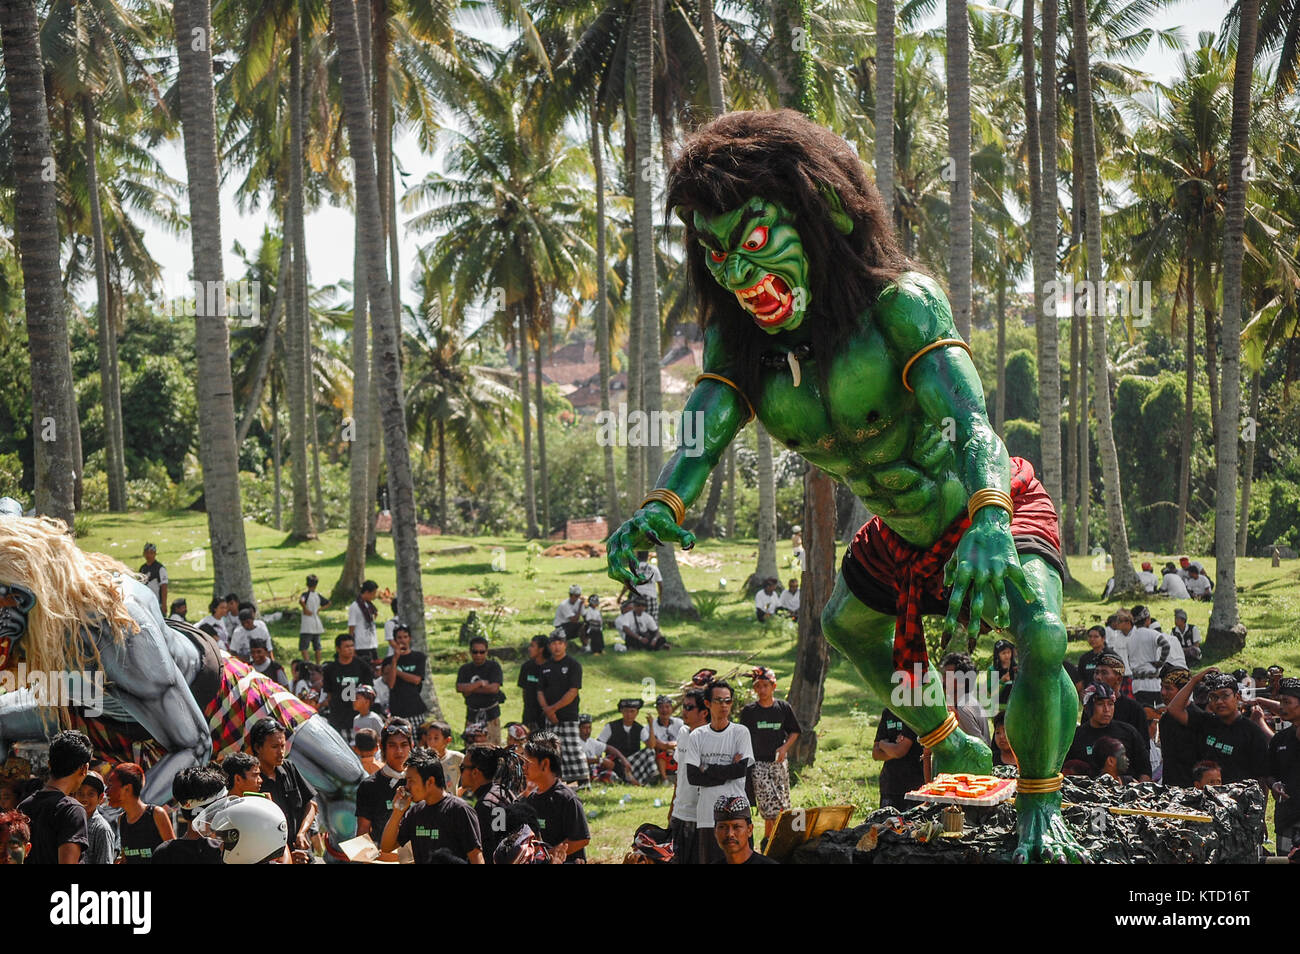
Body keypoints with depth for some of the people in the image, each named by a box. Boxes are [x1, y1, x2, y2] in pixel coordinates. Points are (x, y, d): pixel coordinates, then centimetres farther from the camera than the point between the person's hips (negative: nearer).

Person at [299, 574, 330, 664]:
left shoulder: (306, 594, -10)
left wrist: (305, 609, -17)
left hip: (307, 626, -6)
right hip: (317, 625, 6)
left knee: (303, 647, -5)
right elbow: (328, 602, 21)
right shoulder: (318, 596, 8)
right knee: (317, 647, 13)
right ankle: (318, 665, 15)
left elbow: (301, 601, -32)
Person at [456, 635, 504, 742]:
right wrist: (481, 683, -12)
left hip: (491, 714, -3)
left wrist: (470, 688, -9)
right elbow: (459, 688, -8)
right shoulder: (465, 669, 9)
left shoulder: (493, 666, -1)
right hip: (472, 715, 3)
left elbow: (494, 688, -14)